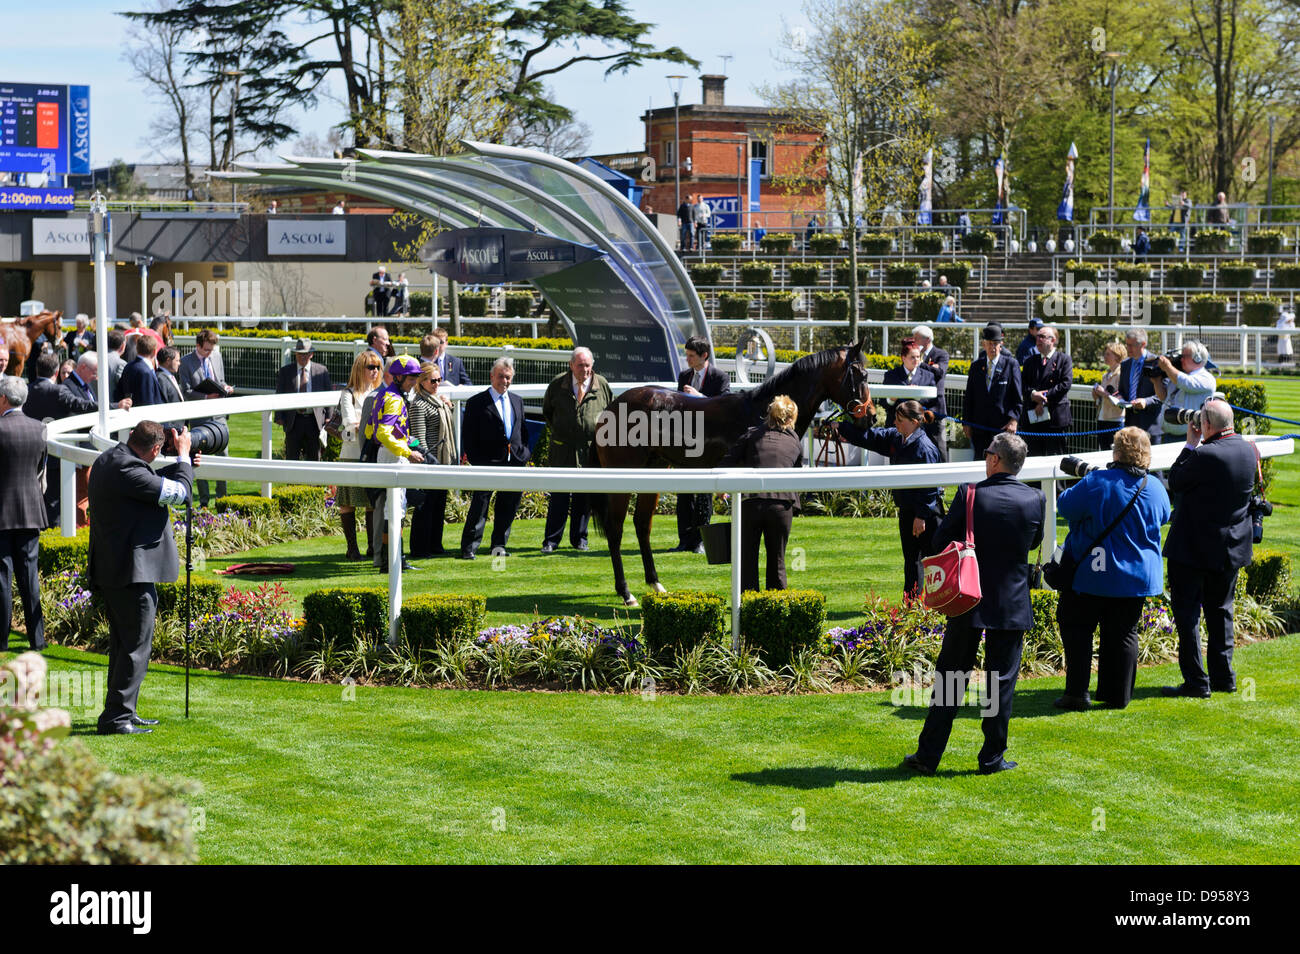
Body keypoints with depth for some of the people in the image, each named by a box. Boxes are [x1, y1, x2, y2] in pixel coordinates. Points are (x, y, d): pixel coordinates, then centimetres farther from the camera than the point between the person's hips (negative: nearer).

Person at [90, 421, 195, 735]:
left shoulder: (106, 461, 10)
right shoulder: (128, 470, -21)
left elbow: (150, 484, 27)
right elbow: (177, 493, -12)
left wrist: (181, 466, 22)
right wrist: (183, 456, 2)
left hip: (109, 571, 10)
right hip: (131, 571, -10)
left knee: (123, 643, 18)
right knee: (136, 646, -6)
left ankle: (122, 712, 25)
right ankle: (116, 718, -7)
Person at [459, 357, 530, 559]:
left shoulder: (517, 401, 16)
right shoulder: (476, 402, 0)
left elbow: (523, 431, 21)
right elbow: (467, 436, -2)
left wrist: (524, 454, 8)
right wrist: (475, 461, -9)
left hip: (515, 462, 5)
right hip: (487, 464, -5)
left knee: (508, 507, 8)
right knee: (479, 506, -8)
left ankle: (499, 544, 20)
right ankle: (469, 548, -6)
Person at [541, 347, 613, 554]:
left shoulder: (602, 385, 1)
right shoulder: (557, 384, 0)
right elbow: (547, 410, 16)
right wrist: (558, 431, 9)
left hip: (591, 450, 1)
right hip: (562, 451, -1)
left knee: (584, 497, 6)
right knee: (559, 497, -3)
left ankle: (579, 538, 18)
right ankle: (551, 540, 2)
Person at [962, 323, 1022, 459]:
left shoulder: (1011, 364, 1)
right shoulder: (976, 366, 12)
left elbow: (1018, 396, -1)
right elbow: (969, 396, 14)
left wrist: (1014, 420, -12)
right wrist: (966, 422, 7)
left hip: (1003, 426, -3)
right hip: (980, 426, 3)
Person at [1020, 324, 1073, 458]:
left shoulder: (1064, 359, 3)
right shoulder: (1031, 360, 16)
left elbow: (1066, 384, -8)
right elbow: (1023, 383, 7)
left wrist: (1044, 397, -12)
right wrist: (1032, 394, -14)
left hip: (1055, 417, -4)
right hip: (1032, 417, 4)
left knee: (1054, 456, -2)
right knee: (1034, 456, 5)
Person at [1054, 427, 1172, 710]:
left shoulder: (1097, 483, -19)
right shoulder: (1156, 488, -2)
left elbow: (1065, 506, -9)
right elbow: (1163, 518, 16)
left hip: (1093, 573, -4)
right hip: (1138, 576, 4)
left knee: (1077, 628, 8)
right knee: (1124, 633, 13)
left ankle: (1077, 693, 2)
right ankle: (1118, 696, 16)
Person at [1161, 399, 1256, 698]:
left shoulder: (1205, 455, -24)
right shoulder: (1248, 451, -1)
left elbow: (1175, 483, -11)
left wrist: (1191, 444, -4)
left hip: (1193, 547, -7)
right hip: (1231, 547, 7)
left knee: (1187, 612, 0)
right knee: (1220, 610, 18)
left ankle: (1196, 682, -1)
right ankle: (1223, 677, 22)